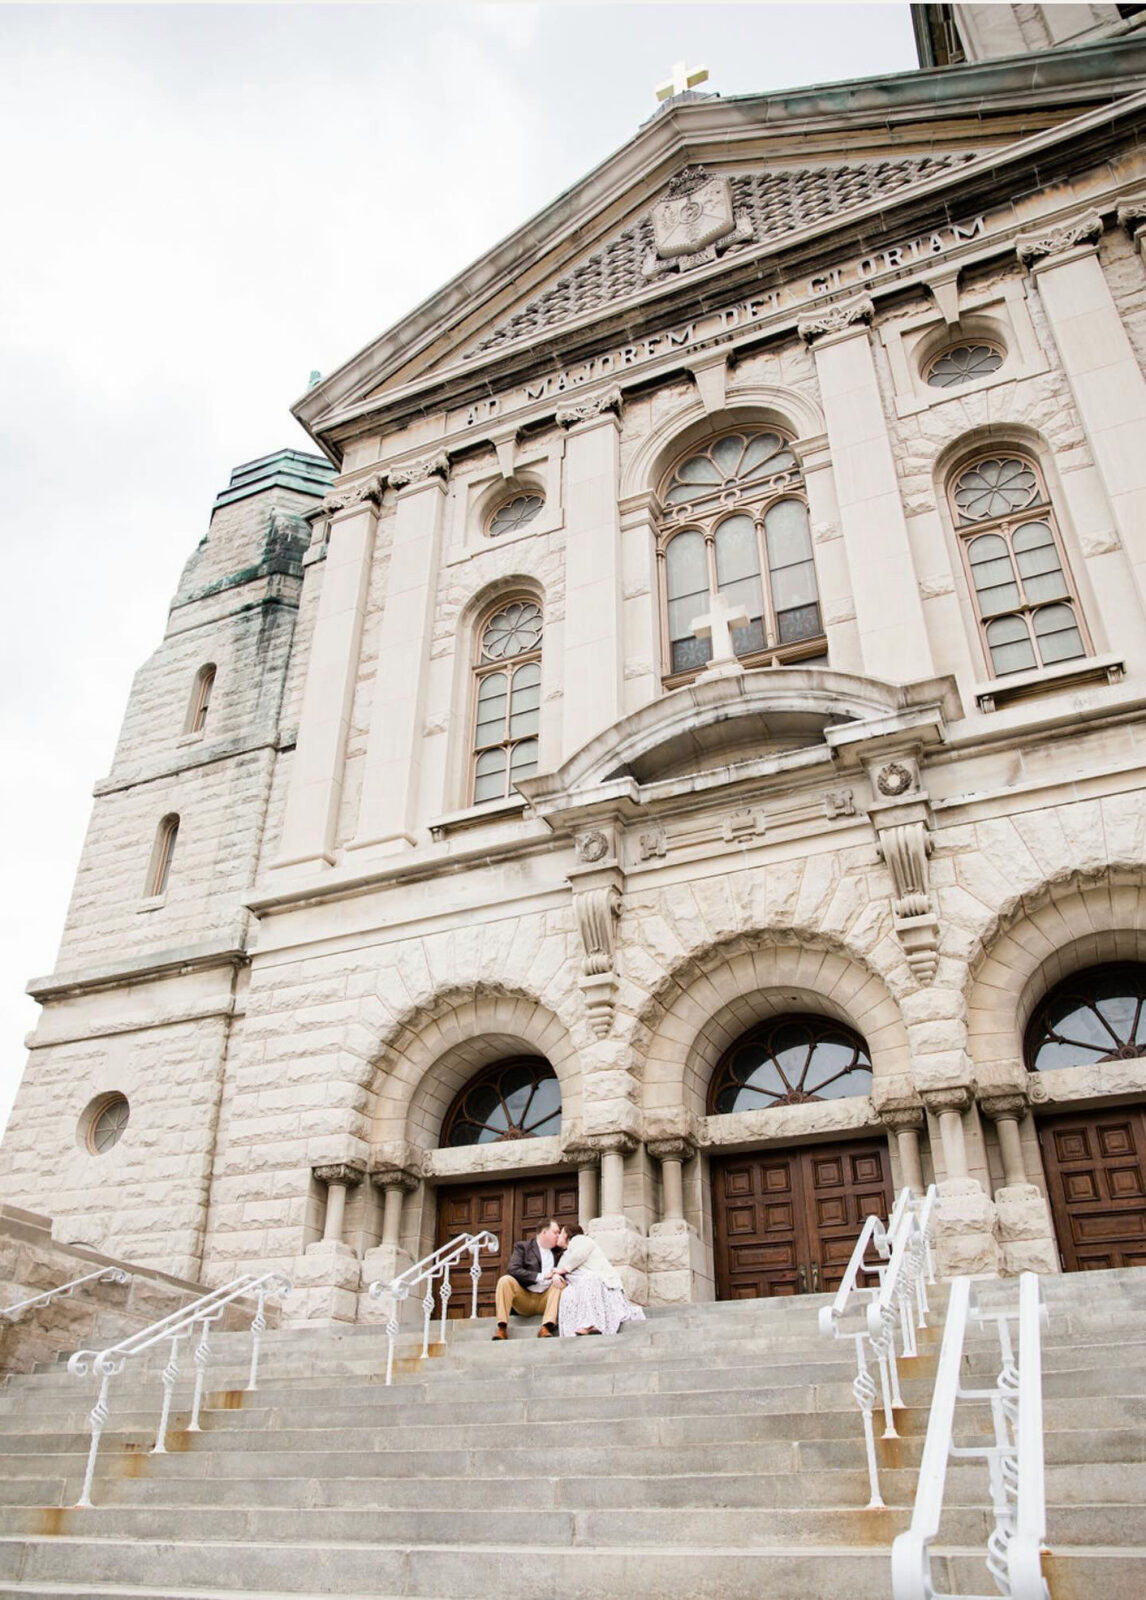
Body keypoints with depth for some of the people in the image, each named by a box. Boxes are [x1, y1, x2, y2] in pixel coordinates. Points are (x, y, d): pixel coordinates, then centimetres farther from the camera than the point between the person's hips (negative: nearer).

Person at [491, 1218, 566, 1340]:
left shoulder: (557, 1252, 15)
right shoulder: (522, 1246, 3)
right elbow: (513, 1269, -11)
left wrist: (557, 1276, -19)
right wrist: (540, 1277, -19)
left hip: (545, 1301, 3)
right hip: (523, 1299, -2)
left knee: (561, 1283, -22)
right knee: (506, 1280, -25)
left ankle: (546, 1328, -33)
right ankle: (502, 1328, -28)